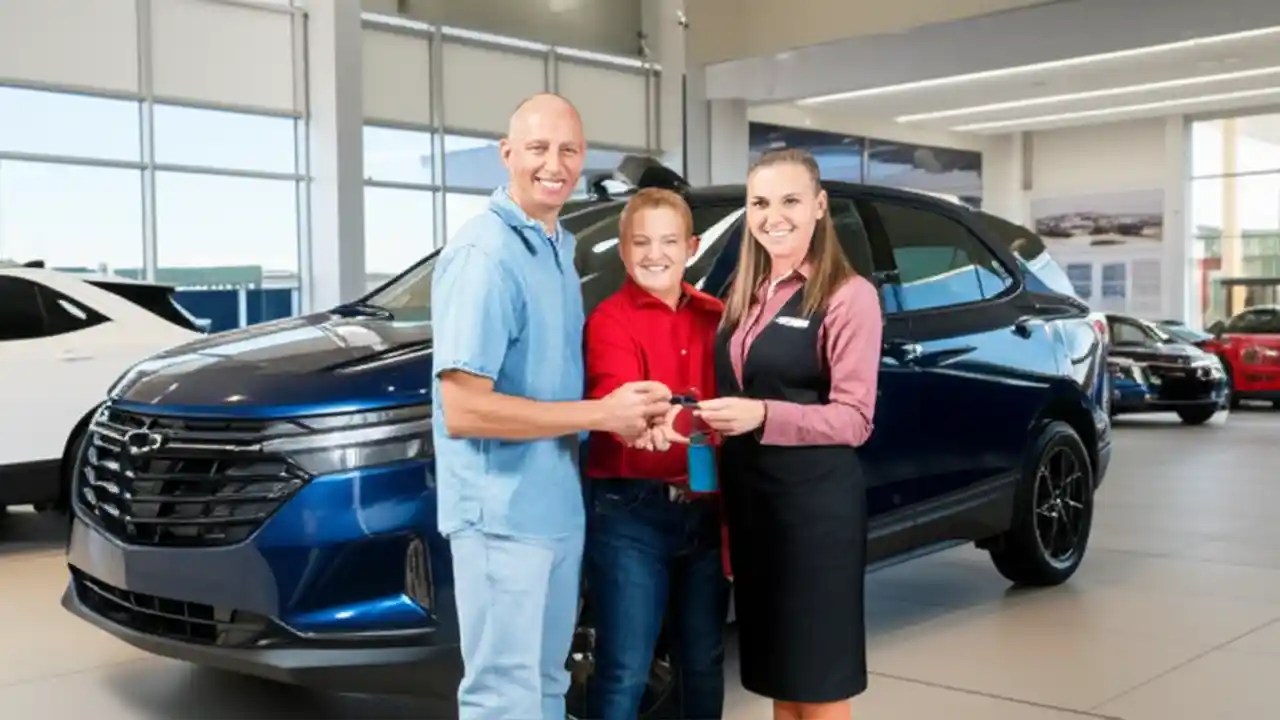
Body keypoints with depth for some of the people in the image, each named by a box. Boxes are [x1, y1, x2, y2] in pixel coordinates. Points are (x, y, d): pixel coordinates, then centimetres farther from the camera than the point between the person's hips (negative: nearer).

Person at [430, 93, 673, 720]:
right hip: (502, 514, -9)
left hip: (559, 506, 9)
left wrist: (625, 410, 1)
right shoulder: (484, 255, -17)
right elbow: (464, 409, -24)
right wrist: (601, 415, -19)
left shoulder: (560, 247, 11)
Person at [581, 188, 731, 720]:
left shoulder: (715, 317, 9)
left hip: (706, 510, 5)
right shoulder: (610, 320, -7)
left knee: (704, 662, 17)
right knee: (624, 671, 0)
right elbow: (615, 395, -26)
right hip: (632, 514, -5)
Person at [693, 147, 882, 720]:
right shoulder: (745, 295, 13)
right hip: (749, 500, 7)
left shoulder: (848, 295, -10)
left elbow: (854, 419, -14)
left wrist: (763, 415, -26)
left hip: (815, 502, -7)